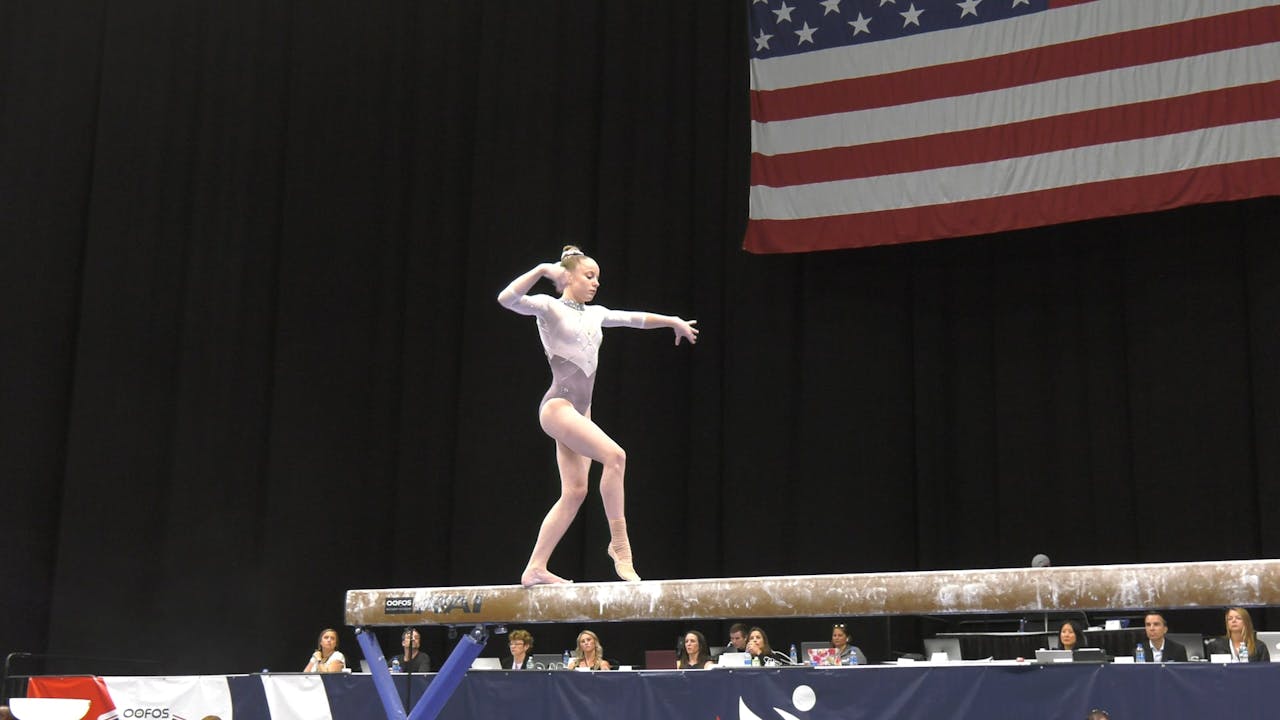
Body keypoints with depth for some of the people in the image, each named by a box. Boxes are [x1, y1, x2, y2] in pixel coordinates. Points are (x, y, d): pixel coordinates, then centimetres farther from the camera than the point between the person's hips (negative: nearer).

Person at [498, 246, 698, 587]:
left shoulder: (594, 314, 18)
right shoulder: (549, 307, -3)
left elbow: (634, 318, 31)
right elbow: (506, 298, -19)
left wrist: (674, 321, 29)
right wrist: (541, 270, -24)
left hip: (581, 409, 9)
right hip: (558, 406, -9)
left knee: (575, 491, 4)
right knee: (614, 455, -25)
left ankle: (535, 568, 7)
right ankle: (619, 543, -17)